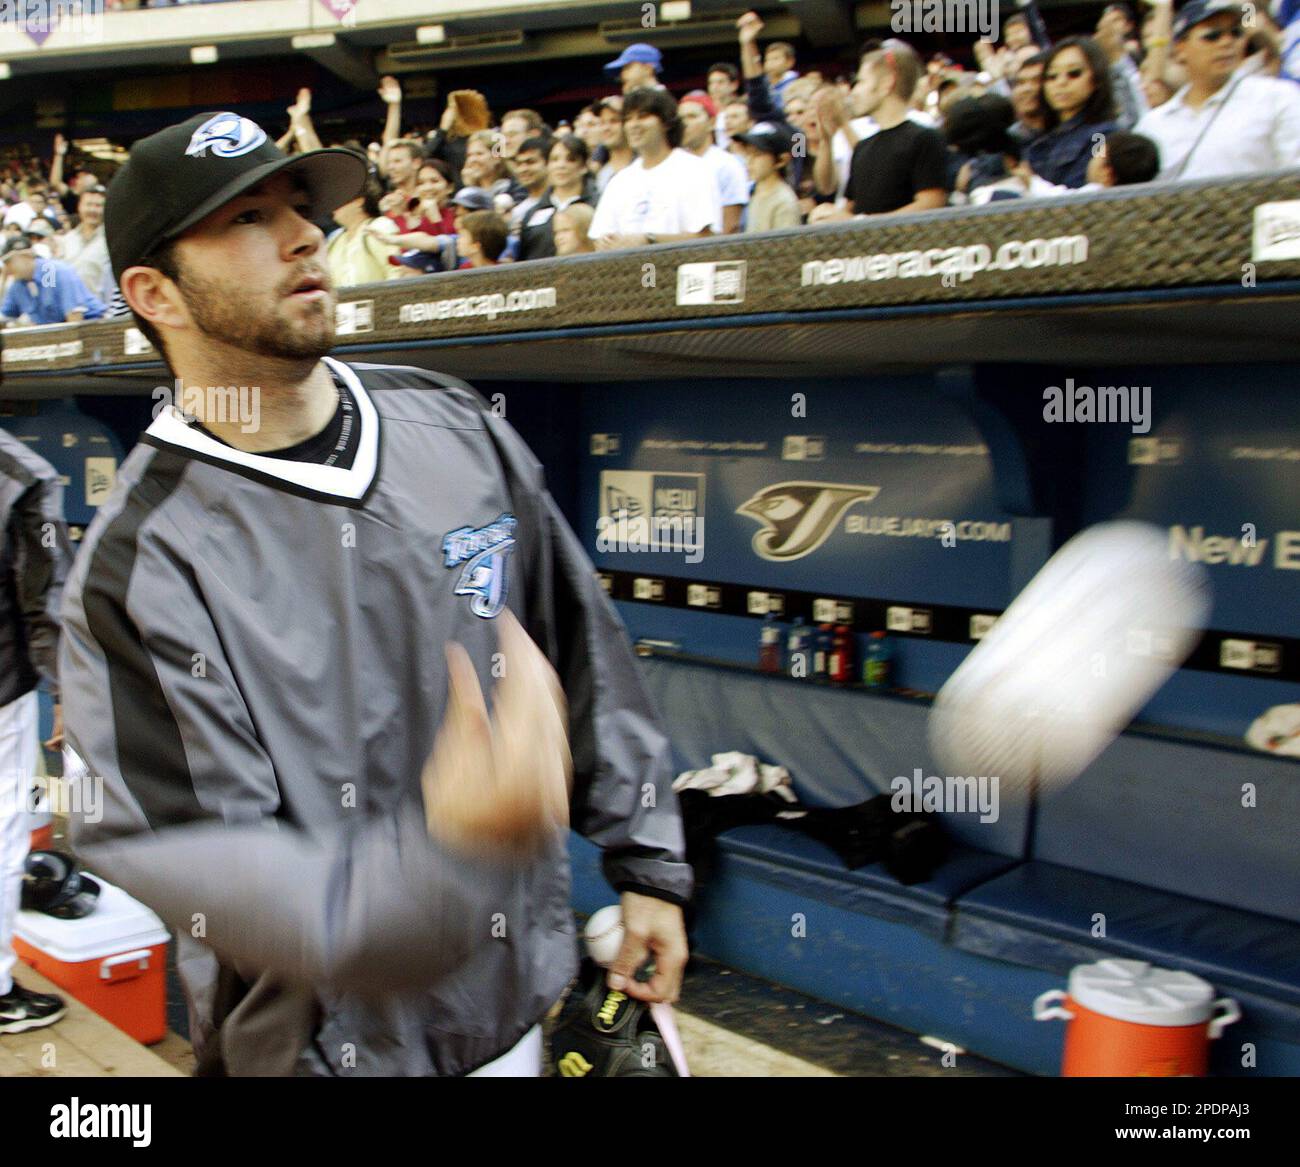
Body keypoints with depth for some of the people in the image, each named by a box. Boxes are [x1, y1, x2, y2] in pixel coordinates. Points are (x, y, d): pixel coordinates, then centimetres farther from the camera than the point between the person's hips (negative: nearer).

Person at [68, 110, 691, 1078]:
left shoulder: (455, 426, -3)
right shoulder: (139, 567, -18)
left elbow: (585, 647, 3)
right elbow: (203, 869, -23)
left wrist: (646, 865, 5)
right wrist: (443, 862, -40)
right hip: (321, 1044, -4)